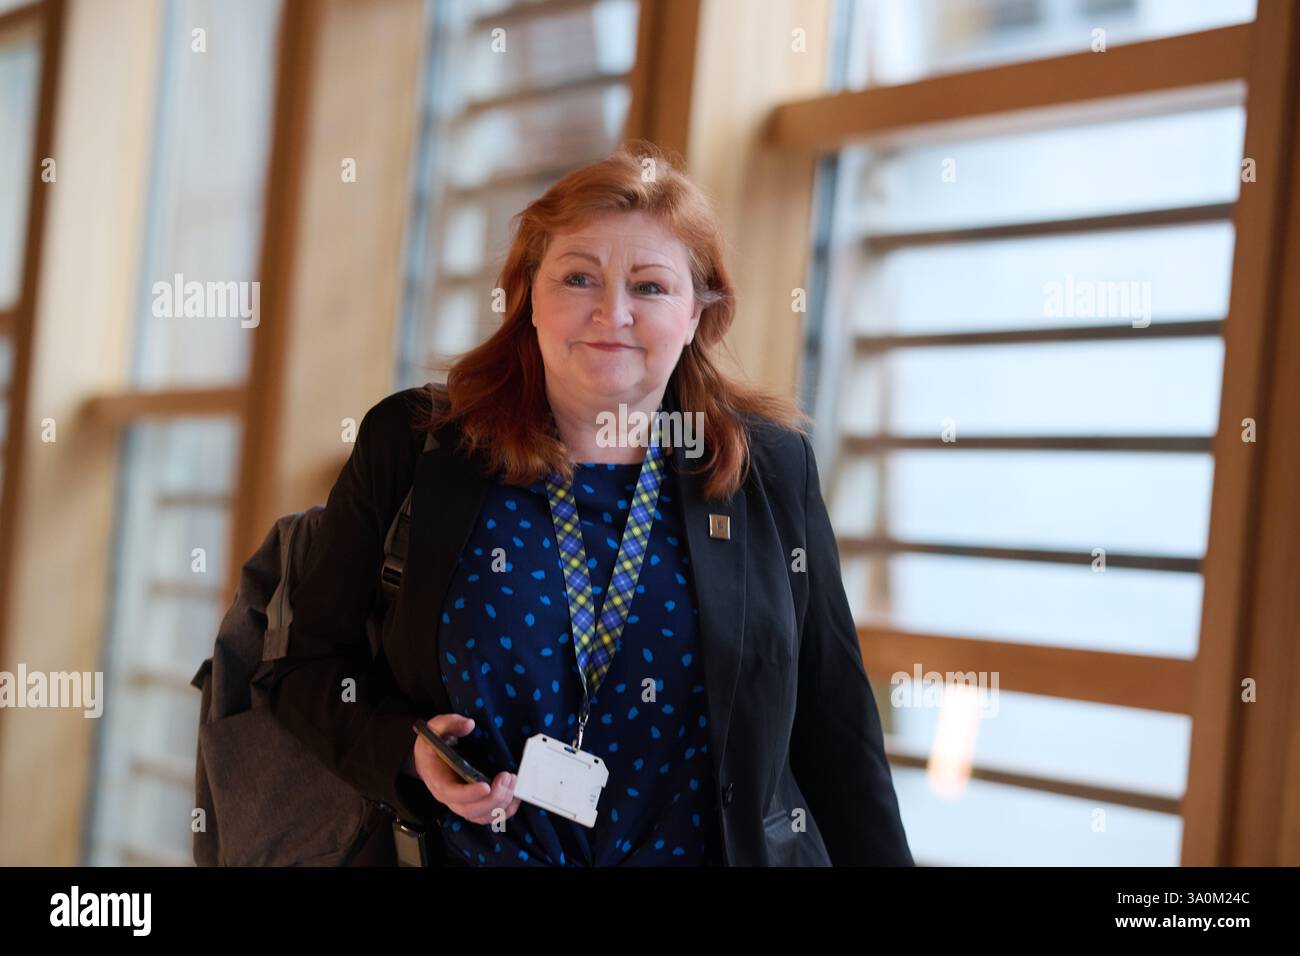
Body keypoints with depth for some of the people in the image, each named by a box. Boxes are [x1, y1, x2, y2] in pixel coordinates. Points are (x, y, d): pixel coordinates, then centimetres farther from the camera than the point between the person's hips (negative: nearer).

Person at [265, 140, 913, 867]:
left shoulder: (771, 467, -4)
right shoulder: (412, 448, -6)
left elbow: (835, 726, 0)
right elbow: (313, 663, 0)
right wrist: (406, 754, -18)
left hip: (713, 850, 1)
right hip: (467, 850, -1)